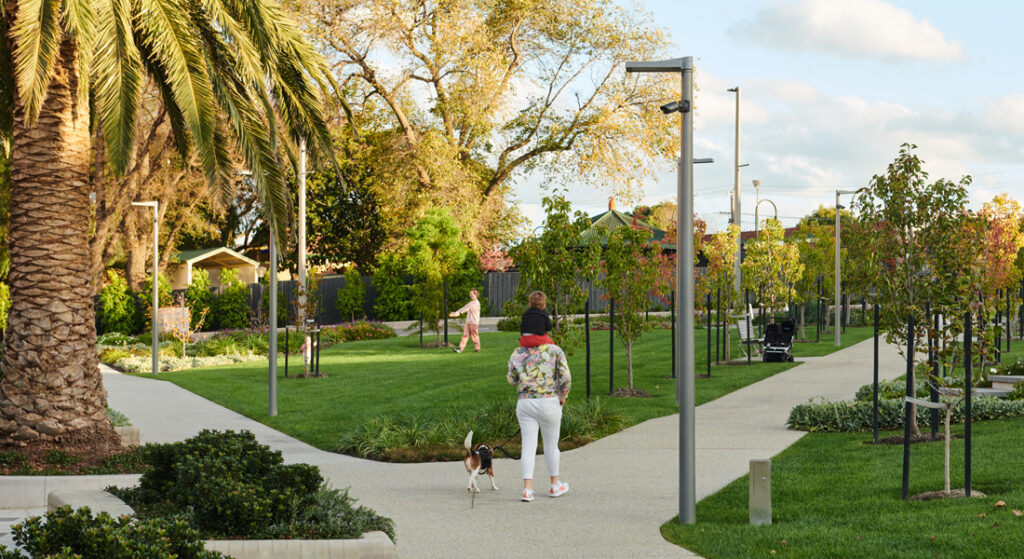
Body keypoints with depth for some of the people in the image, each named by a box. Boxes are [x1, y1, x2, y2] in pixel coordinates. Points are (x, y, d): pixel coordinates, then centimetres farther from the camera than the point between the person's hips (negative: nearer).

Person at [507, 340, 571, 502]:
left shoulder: (517, 354, 3)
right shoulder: (555, 350, -4)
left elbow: (512, 379, 13)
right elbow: (565, 378, -8)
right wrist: (563, 396, 8)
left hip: (524, 404, 2)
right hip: (549, 403, -2)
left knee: (528, 446, 4)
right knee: (551, 445, 13)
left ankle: (527, 490, -5)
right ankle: (555, 486, 28)